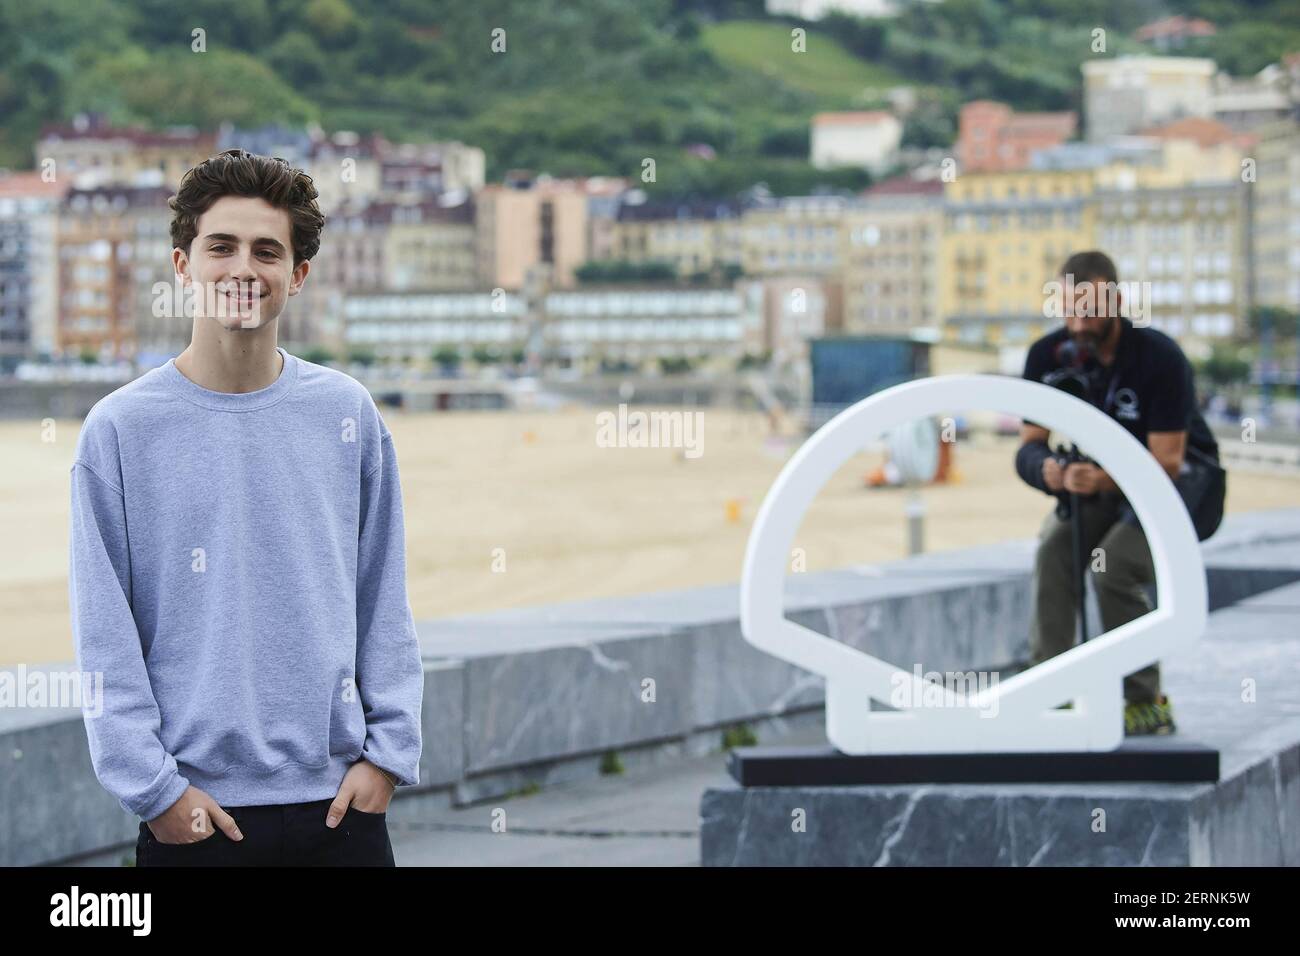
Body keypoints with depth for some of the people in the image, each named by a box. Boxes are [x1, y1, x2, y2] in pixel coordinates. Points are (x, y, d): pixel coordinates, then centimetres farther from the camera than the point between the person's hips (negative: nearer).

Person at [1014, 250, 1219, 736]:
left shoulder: (1160, 358, -25)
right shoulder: (1048, 356, -11)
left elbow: (1166, 463, -26)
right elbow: (1029, 444, -7)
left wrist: (1104, 480, -44)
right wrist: (1046, 469, -33)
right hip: (1100, 482, 5)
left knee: (1114, 567, -28)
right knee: (1053, 552, -23)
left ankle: (1146, 703, -14)